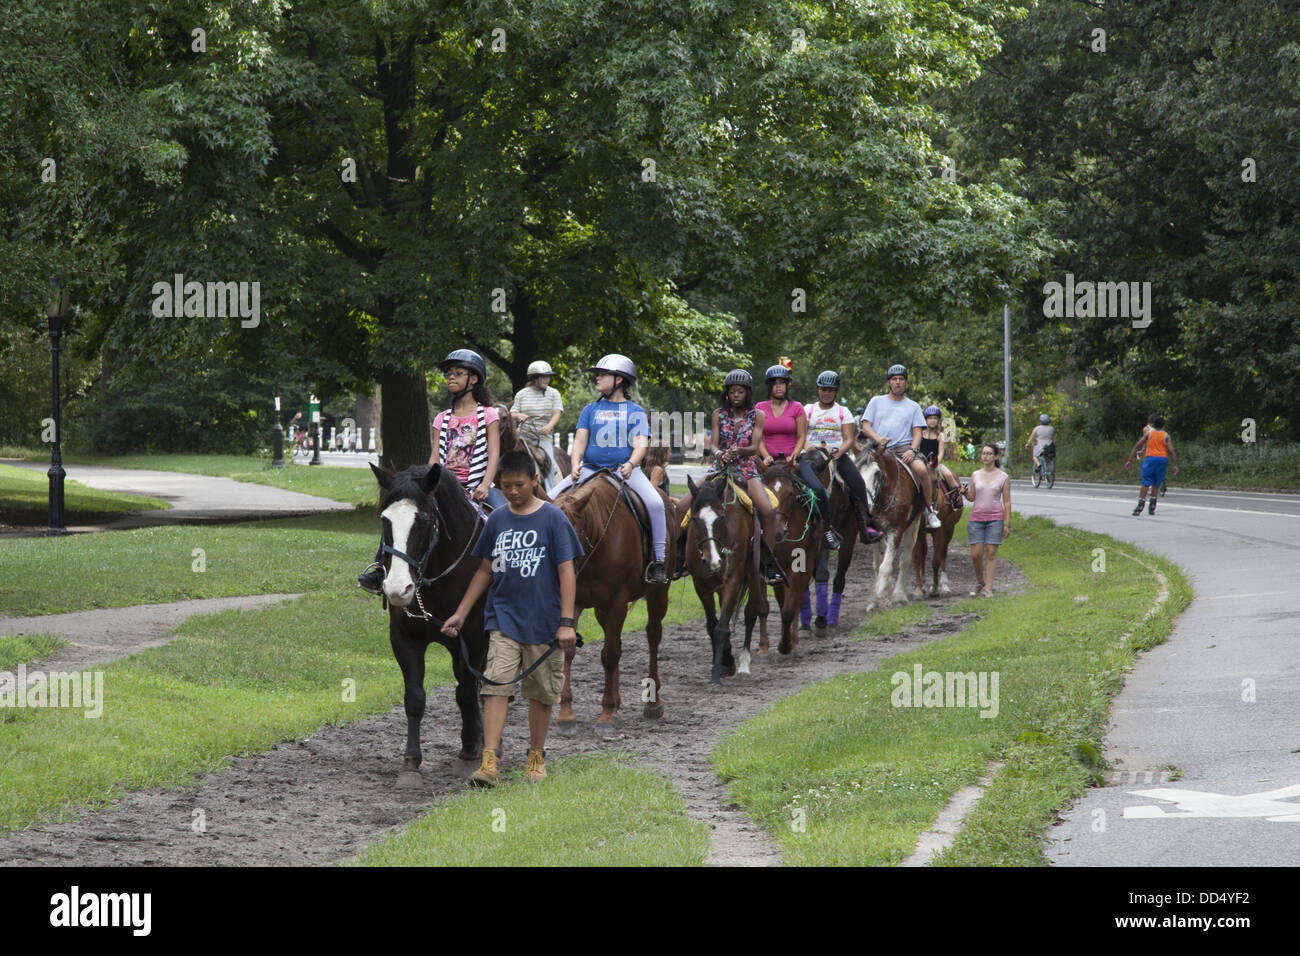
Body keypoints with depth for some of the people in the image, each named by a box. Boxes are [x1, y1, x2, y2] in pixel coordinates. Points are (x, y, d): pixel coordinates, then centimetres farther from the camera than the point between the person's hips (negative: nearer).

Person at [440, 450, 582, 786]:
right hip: (503, 619, 2)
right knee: (496, 685, -11)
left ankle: (536, 755, 24)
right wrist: (461, 613, 11)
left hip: (543, 622, -2)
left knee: (541, 692, 8)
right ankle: (490, 762, -17)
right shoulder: (497, 519, 6)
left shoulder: (553, 519, -5)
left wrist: (567, 622, -13)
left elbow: (566, 572, -7)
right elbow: (485, 571, 14)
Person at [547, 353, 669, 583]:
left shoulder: (635, 411, 8)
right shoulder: (591, 409, 15)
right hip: (591, 469, 3)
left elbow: (641, 444, -3)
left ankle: (658, 561, -20)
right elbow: (580, 439, 7)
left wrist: (630, 465, -23)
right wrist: (575, 464, -12)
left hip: (625, 470, -3)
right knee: (551, 499, -13)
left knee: (655, 503, -27)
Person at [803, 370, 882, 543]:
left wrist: (838, 452, -18)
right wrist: (808, 446, -18)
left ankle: (865, 525, -25)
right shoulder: (808, 410, 13)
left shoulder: (843, 412, 11)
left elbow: (849, 439, 3)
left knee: (857, 482, -23)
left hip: (838, 454, 0)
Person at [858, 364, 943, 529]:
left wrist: (912, 450, -11)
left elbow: (917, 433, 9)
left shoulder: (913, 406, 18)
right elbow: (866, 426, 9)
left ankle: (930, 510, -15)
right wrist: (878, 439, -12)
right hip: (880, 449, 1)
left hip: (904, 447, -1)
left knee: (921, 469, -30)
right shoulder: (876, 401, 17)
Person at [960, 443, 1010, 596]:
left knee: (991, 553, -5)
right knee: (976, 554, -3)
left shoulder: (1003, 477, 1)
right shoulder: (975, 475, 7)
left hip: (995, 519, -2)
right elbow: (972, 497, 10)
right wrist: (964, 492, -13)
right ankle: (979, 583, 18)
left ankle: (988, 588, -3)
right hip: (976, 518, 2)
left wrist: (1007, 524, -2)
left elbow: (1007, 502, 2)